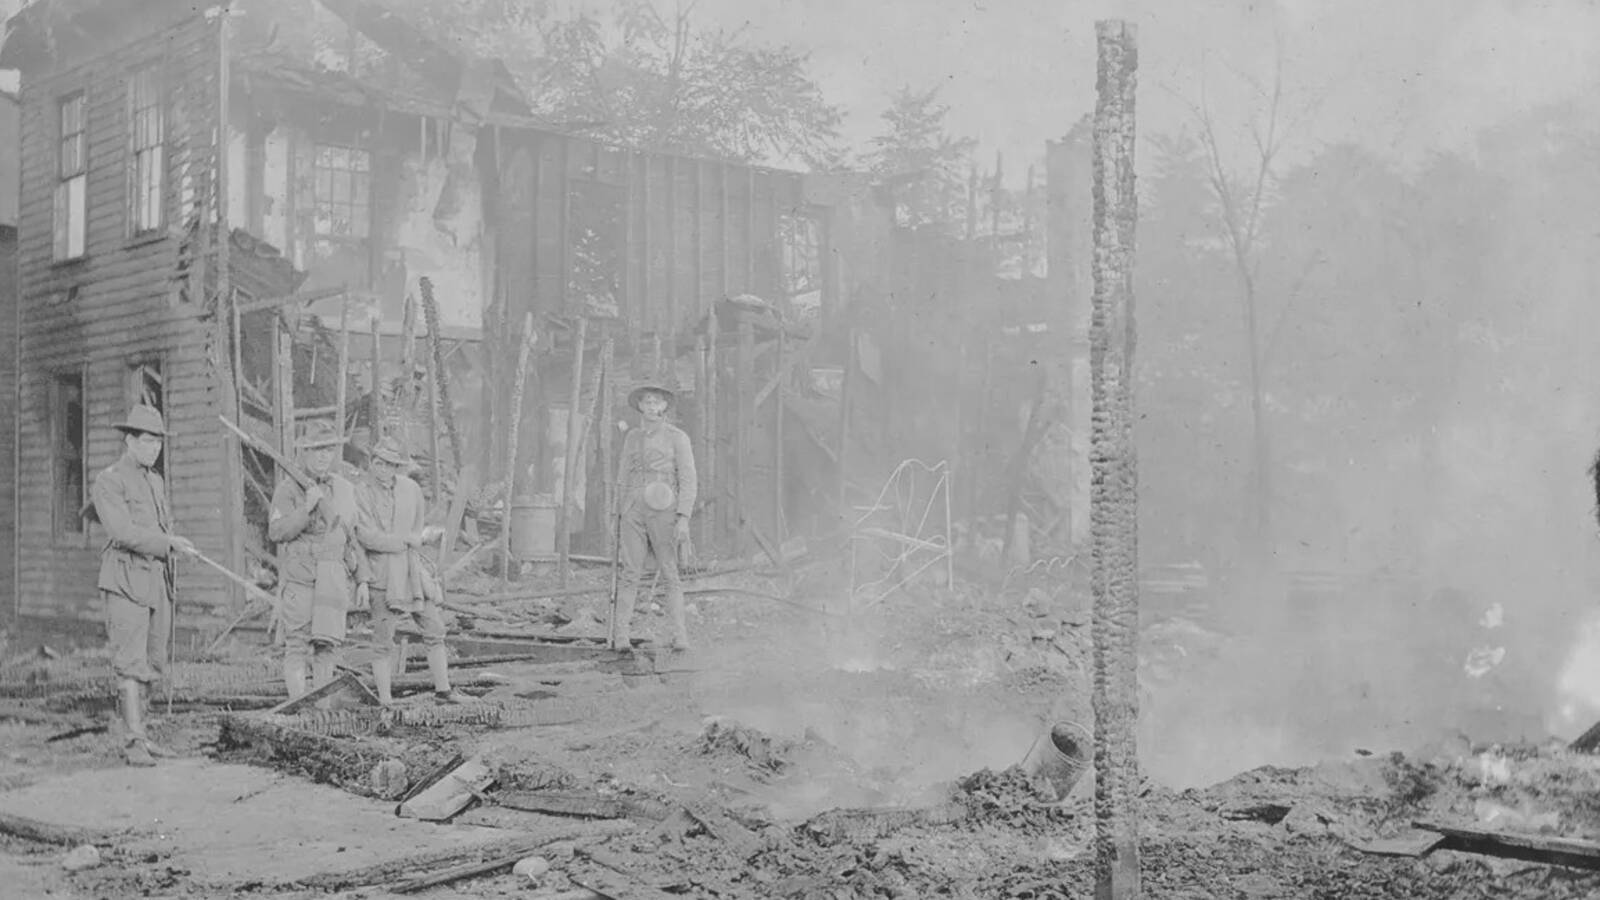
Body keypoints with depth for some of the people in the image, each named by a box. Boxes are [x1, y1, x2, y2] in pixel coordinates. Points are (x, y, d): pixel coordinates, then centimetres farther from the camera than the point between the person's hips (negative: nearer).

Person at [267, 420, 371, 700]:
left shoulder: (345, 489, 14)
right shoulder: (288, 489, -1)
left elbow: (354, 538, 18)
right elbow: (276, 532, -12)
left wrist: (363, 580, 14)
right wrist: (307, 508, -22)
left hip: (334, 578, 4)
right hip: (300, 575, -4)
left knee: (326, 644, 2)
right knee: (297, 645, -6)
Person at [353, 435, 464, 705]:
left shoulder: (410, 489, 6)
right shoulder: (359, 493, -8)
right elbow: (366, 536, -17)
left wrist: (387, 541, 5)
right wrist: (405, 541, -10)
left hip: (413, 572, 5)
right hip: (380, 575, -5)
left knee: (435, 630, 7)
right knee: (384, 640, -3)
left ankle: (442, 690, 18)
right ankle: (385, 699, 4)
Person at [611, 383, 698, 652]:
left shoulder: (677, 437, 2)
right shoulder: (632, 438, 16)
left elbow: (688, 480, -3)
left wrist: (684, 519, -13)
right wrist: (619, 516, 13)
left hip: (664, 511, -3)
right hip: (633, 511, 3)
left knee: (669, 574, -5)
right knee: (630, 574, -5)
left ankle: (680, 636, -4)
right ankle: (620, 637, -8)